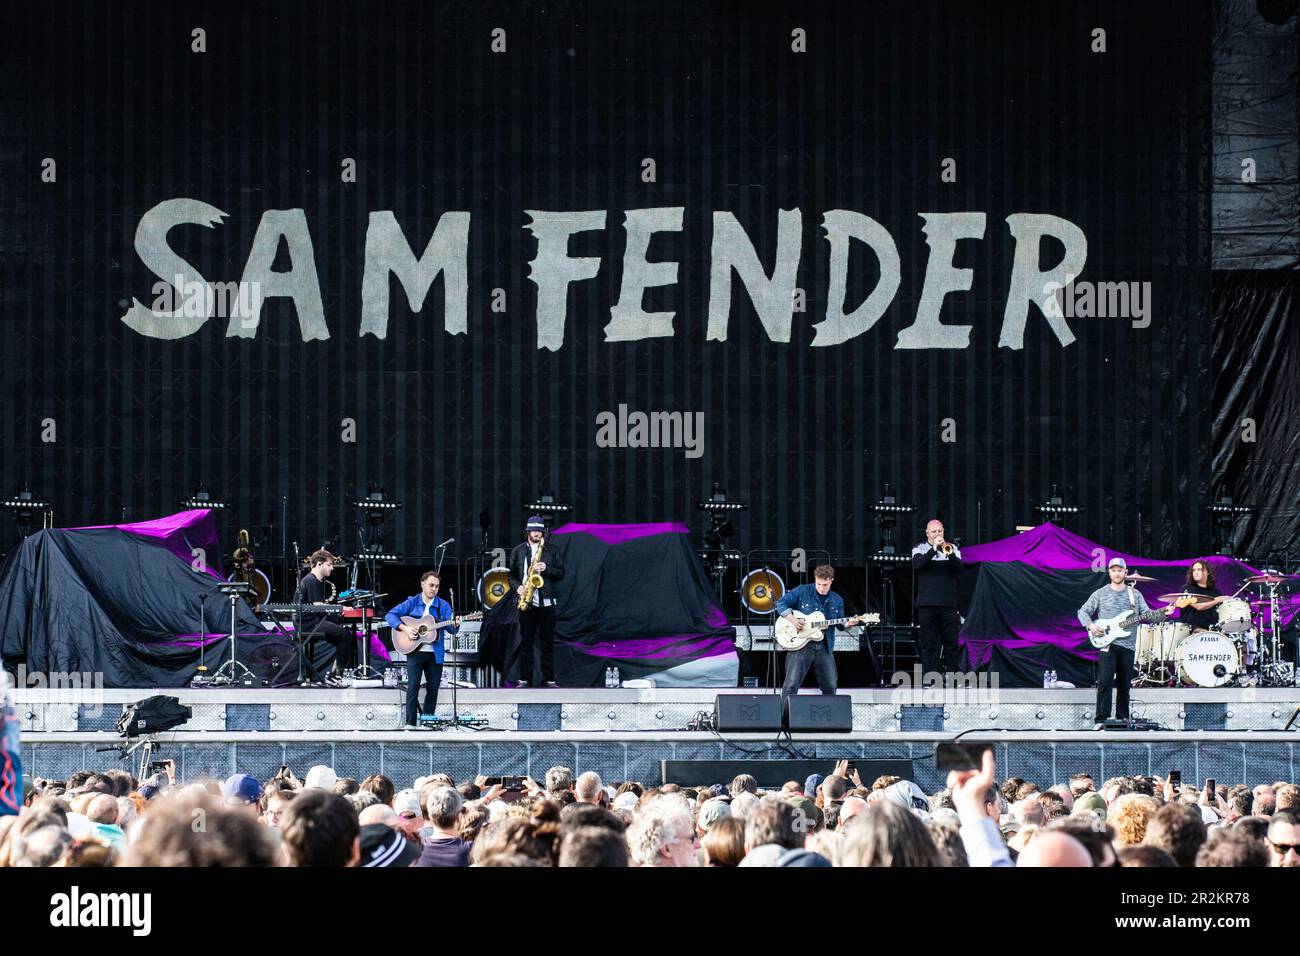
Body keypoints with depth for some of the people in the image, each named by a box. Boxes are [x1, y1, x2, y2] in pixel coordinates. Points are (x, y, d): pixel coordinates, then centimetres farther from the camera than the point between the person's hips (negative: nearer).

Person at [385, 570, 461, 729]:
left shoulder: (443, 606, 6)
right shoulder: (412, 602, 2)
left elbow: (450, 627, -1)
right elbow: (390, 615, -3)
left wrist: (455, 625, -24)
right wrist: (404, 628, -16)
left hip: (435, 653, 3)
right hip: (415, 651, -3)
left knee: (433, 689, 5)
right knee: (413, 686, -11)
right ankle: (410, 722, -10)